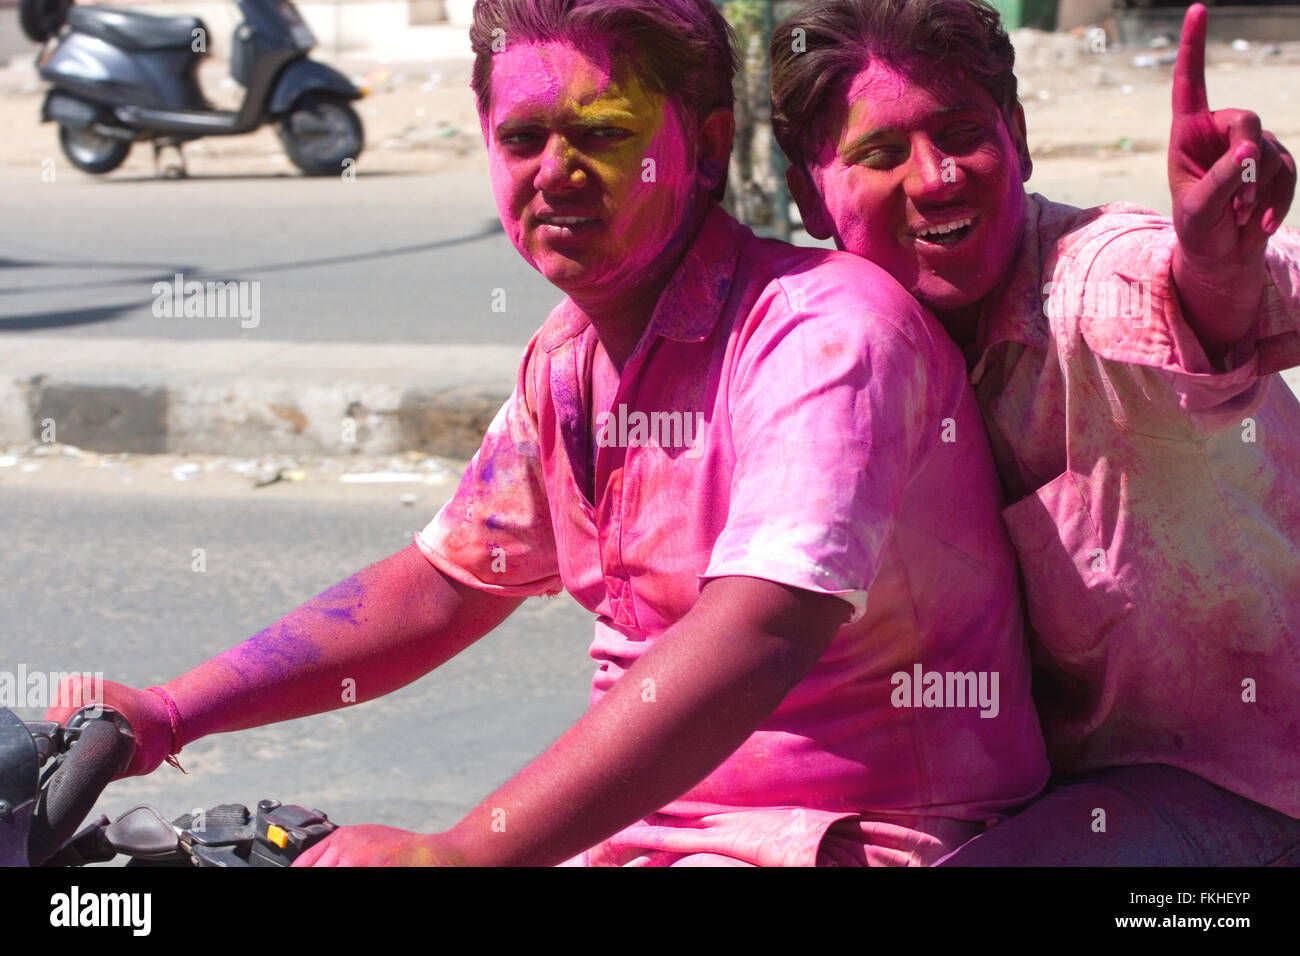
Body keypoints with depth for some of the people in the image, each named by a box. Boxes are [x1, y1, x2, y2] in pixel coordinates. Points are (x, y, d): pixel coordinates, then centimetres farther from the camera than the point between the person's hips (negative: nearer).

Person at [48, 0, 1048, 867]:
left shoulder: (825, 328, -19)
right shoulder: (568, 360, 9)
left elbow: (757, 636, -31)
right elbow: (441, 585, 19)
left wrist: (460, 851, -36)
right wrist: (167, 715, 8)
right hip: (644, 825, 8)